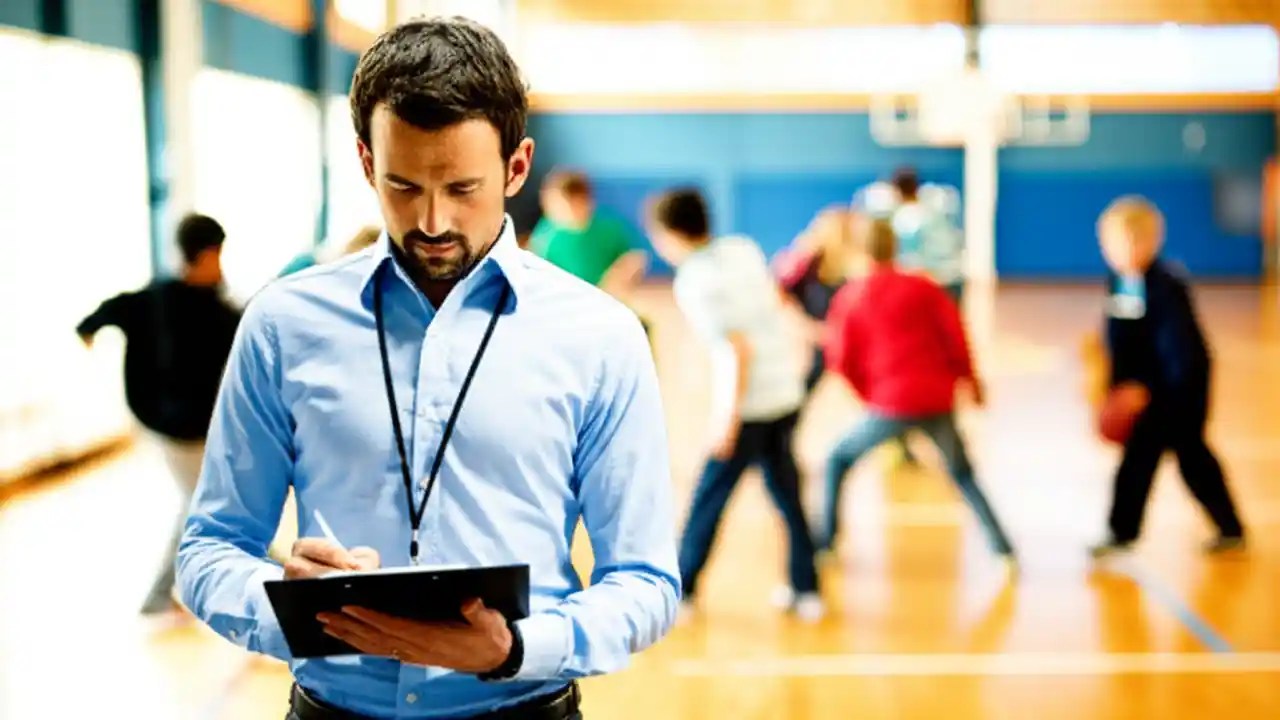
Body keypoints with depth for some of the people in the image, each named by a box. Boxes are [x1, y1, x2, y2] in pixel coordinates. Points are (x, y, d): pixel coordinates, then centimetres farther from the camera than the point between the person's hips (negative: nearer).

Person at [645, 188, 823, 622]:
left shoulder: (693, 283, -16)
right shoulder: (742, 249, 4)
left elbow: (740, 349, -20)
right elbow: (776, 302, 16)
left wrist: (728, 418, -16)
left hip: (751, 405, -7)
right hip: (787, 393, 7)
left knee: (708, 497, 7)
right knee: (787, 496, 16)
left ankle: (680, 590, 17)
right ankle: (805, 591, 19)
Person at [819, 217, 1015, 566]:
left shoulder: (849, 298, 5)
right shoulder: (924, 287, 7)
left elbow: (842, 361, 6)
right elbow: (956, 336, 3)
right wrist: (970, 380, 17)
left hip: (890, 405, -2)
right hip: (938, 402, 2)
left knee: (838, 460, 20)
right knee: (963, 475, 21)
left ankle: (825, 544, 14)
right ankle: (1003, 549, 9)